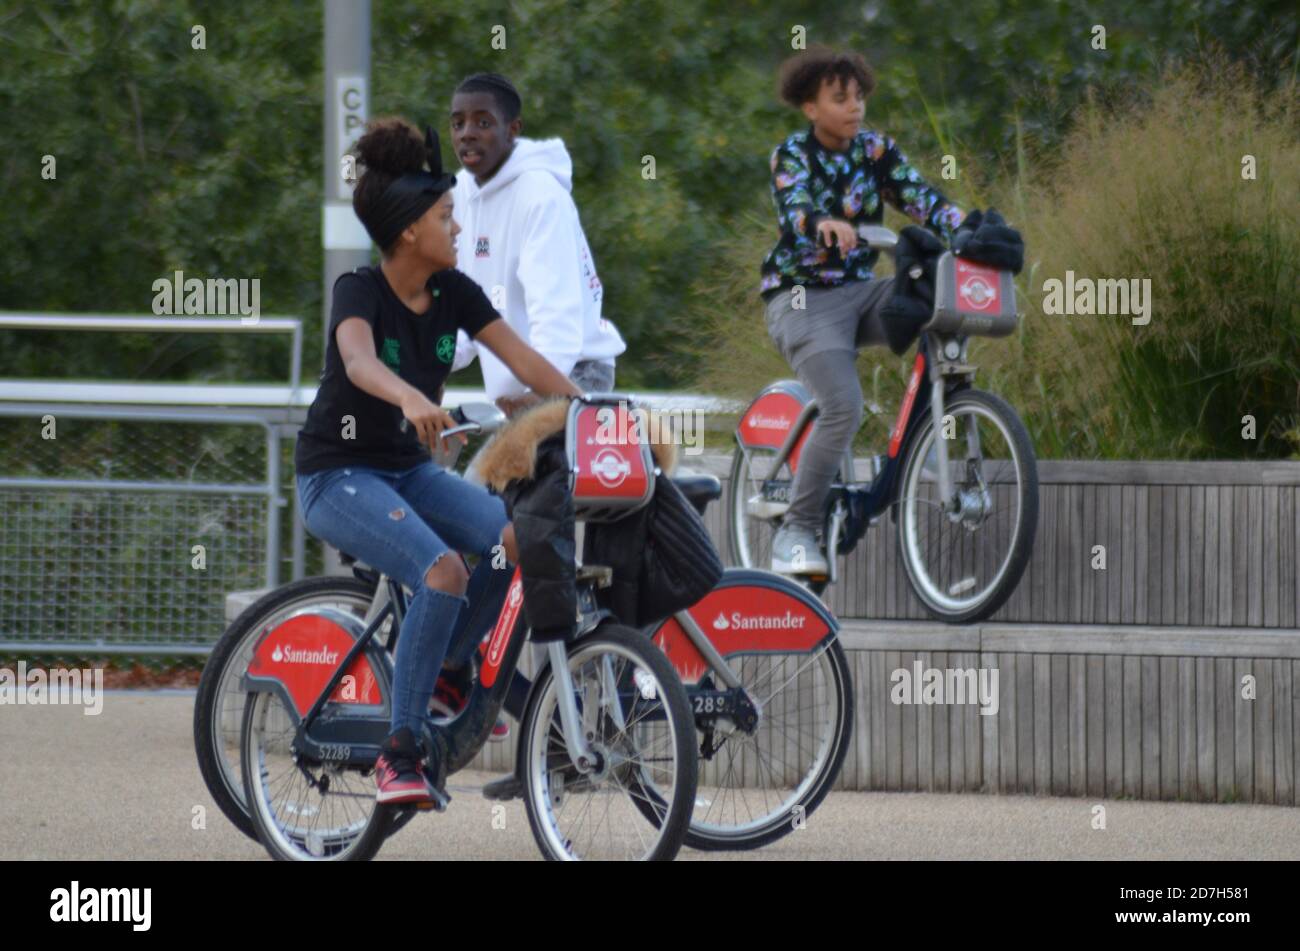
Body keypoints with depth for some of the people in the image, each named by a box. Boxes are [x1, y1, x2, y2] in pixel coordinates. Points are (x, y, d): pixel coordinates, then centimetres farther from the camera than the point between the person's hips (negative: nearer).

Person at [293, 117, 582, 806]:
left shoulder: (453, 293, 2)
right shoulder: (360, 291, -18)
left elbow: (525, 362, 0)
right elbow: (358, 358, -39)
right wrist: (412, 399, -60)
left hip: (409, 470, 7)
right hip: (337, 475, -7)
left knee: (522, 538, -20)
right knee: (443, 570, -32)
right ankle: (400, 754, -26)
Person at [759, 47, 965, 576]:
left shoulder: (876, 151, 8)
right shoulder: (792, 155, -5)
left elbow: (921, 199, -5)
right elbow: (795, 212, -25)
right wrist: (825, 226, -49)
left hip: (862, 291, 5)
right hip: (803, 296, -5)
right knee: (843, 407, -27)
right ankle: (796, 532, -15)